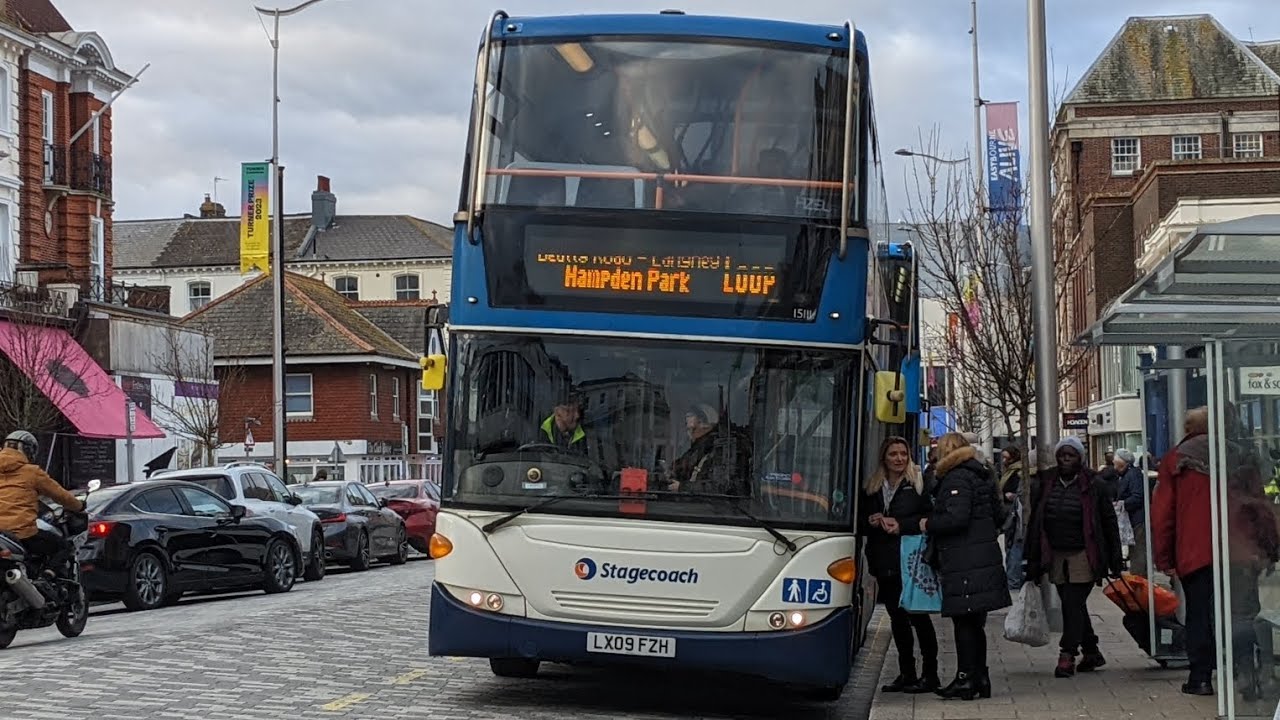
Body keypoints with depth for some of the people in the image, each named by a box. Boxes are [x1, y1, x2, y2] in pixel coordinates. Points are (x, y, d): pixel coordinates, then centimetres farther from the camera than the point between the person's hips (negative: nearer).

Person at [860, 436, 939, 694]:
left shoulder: (919, 483, -1)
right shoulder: (872, 488, 13)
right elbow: (860, 524, 16)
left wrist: (902, 525, -16)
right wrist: (871, 521, -5)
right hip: (885, 564, 5)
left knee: (919, 617, -4)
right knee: (897, 618, 10)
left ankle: (930, 674, 2)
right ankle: (906, 673, 17)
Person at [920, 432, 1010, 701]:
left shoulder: (957, 478, -12)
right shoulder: (981, 476, 17)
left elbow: (956, 518, -22)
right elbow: (999, 516, 21)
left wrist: (929, 525, -7)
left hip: (964, 562, -9)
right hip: (986, 556, 9)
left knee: (964, 621, -5)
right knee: (974, 622, 13)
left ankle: (966, 678, -3)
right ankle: (980, 678, 17)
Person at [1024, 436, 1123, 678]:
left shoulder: (1093, 485, -3)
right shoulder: (1045, 484, 6)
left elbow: (1109, 522, 0)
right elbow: (1034, 522, 9)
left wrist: (1114, 560, -2)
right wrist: (1033, 560, 6)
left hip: (1083, 556, -4)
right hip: (1056, 556, 4)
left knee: (1073, 604, -9)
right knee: (1074, 606, 12)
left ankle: (1067, 654, -4)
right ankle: (1092, 652, 24)